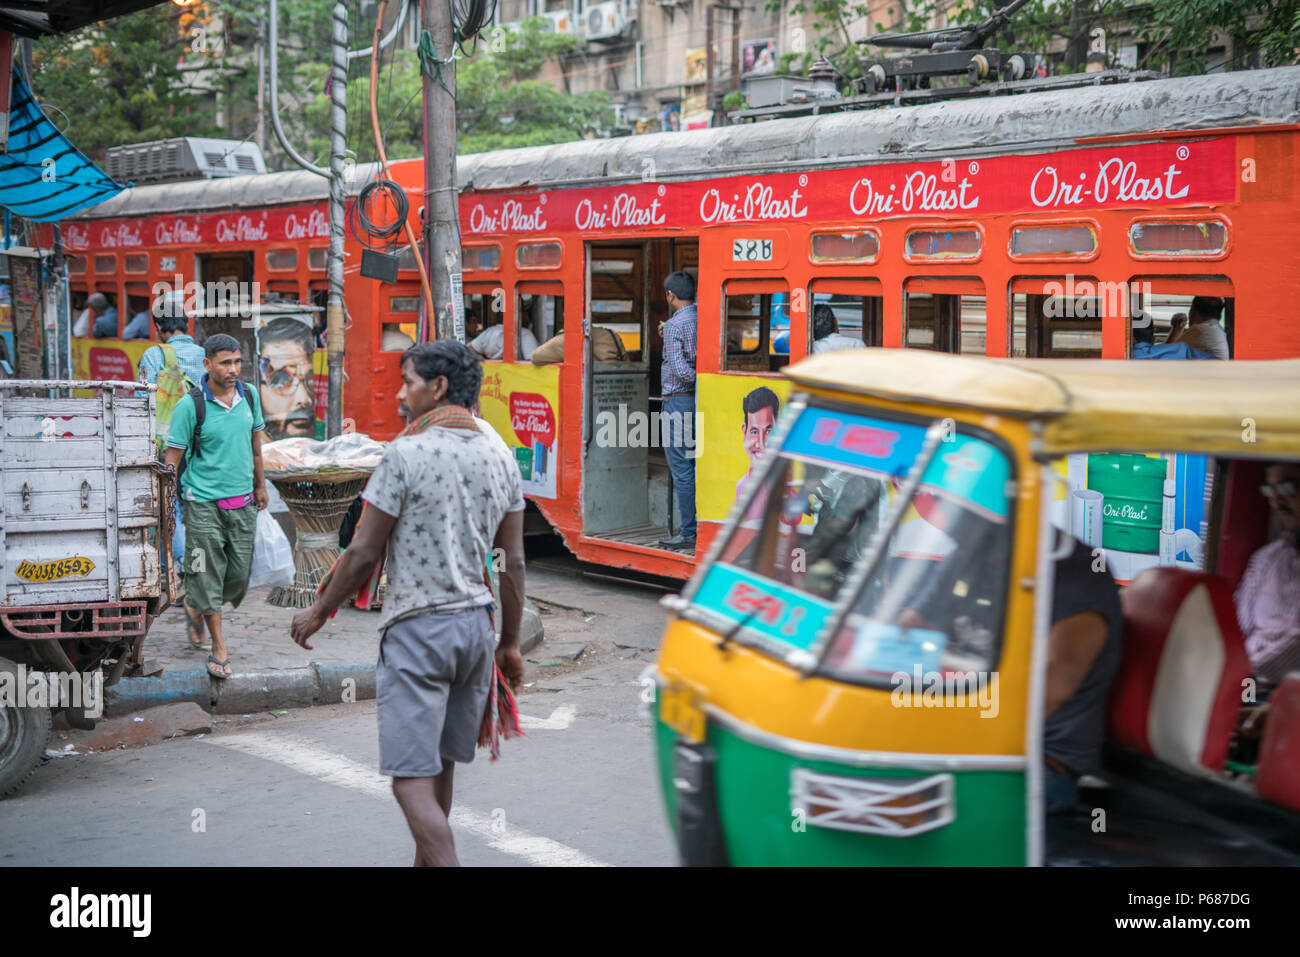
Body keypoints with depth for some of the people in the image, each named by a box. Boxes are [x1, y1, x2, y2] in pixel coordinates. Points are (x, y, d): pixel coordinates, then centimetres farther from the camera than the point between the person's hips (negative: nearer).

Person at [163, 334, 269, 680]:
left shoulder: (249, 396, 3)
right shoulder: (190, 405, -12)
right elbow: (173, 457, -8)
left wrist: (260, 485, 23)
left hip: (242, 502, 5)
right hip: (204, 501, -5)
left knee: (239, 573, 8)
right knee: (207, 574, -2)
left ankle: (196, 608, 37)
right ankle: (219, 648, 9)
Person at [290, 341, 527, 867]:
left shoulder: (406, 454, -12)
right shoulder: (501, 459, 6)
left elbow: (363, 554, -10)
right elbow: (513, 562, 9)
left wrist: (318, 612, 4)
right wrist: (510, 642, 17)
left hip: (417, 626, -7)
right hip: (475, 623, 7)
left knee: (413, 779, -6)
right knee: (439, 767, 20)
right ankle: (425, 862, 34)